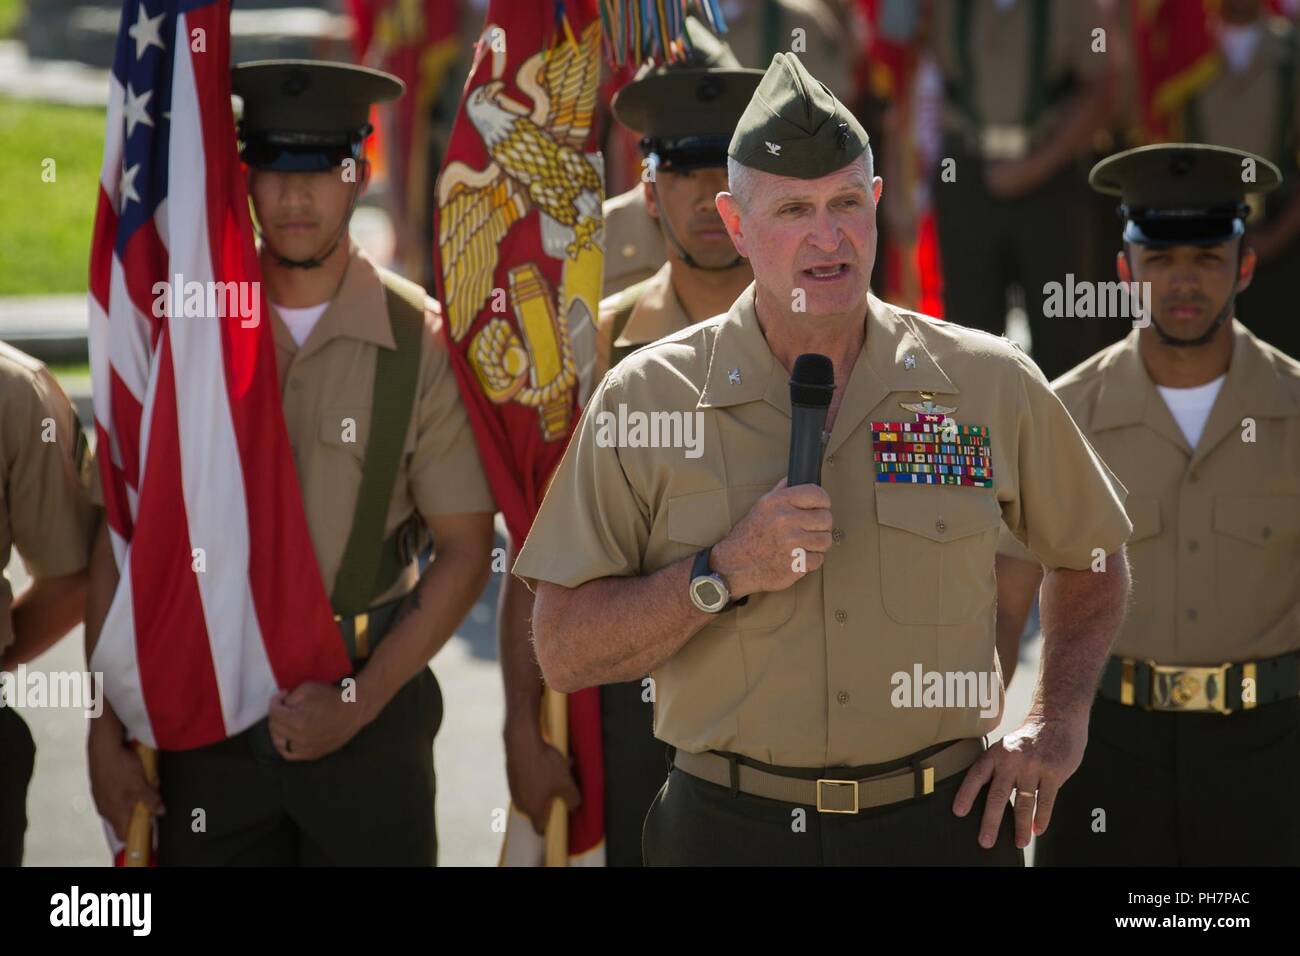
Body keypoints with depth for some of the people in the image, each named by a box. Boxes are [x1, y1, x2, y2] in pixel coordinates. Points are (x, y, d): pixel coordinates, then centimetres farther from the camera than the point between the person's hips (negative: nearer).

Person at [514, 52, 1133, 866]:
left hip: (944, 824, 1)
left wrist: (1057, 725, 8)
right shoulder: (647, 398, -4)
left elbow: (1093, 559, 19)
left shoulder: (993, 385, 2)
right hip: (730, 829, -1)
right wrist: (724, 573, -18)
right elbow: (563, 653, -6)